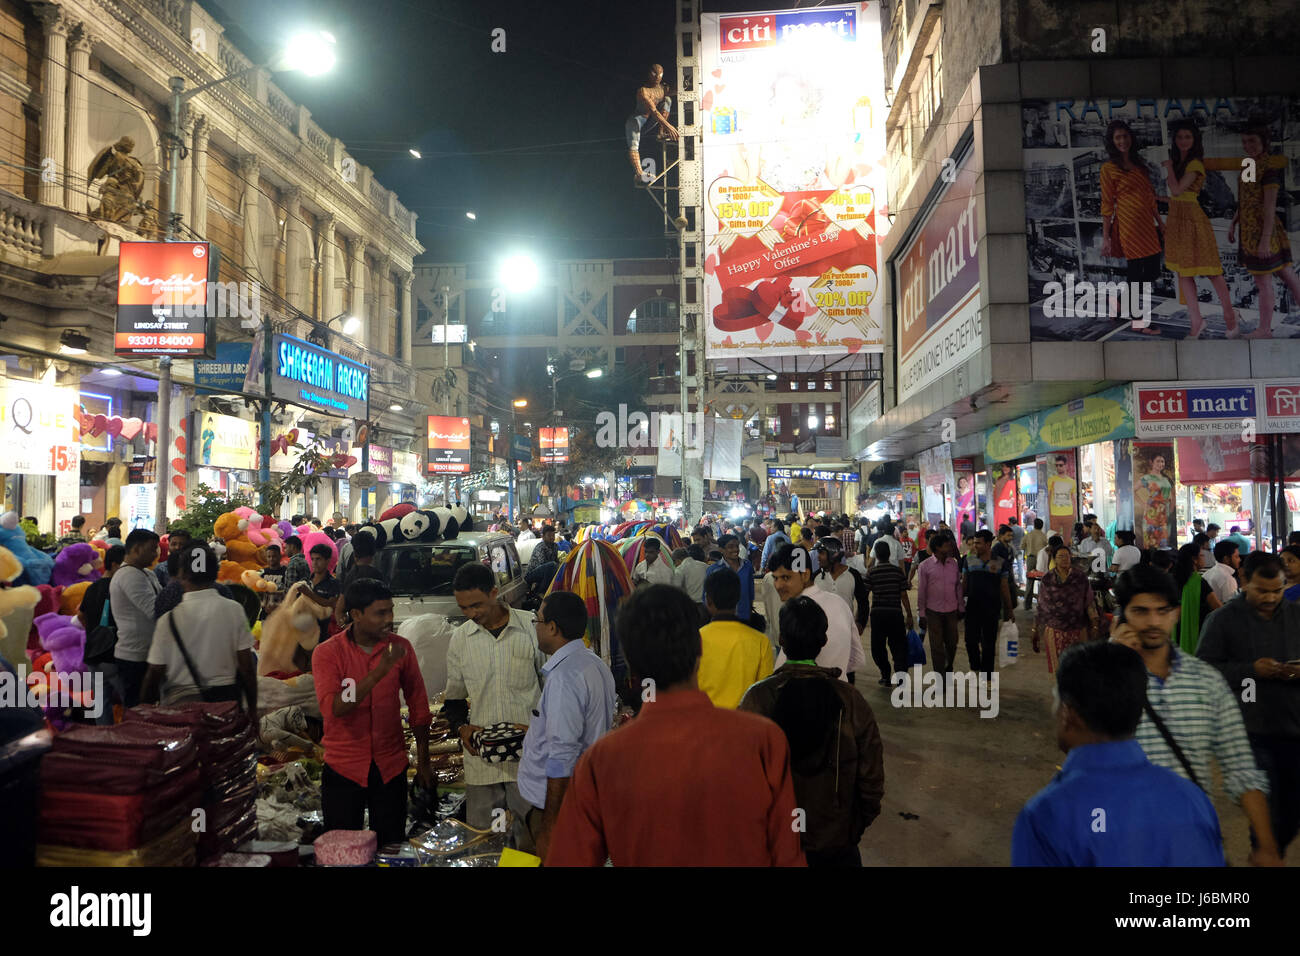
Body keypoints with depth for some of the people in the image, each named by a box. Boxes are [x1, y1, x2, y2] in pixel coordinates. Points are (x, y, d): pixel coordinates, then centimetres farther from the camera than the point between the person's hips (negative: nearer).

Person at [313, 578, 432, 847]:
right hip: (343, 769, -2)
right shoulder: (326, 653, -10)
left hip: (391, 767, 2)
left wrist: (423, 761, 7)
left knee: (392, 845, 10)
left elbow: (418, 704, 5)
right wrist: (378, 673, -33)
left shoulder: (401, 647, -2)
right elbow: (333, 708, -24)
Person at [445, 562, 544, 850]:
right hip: (480, 759, 3)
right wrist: (462, 727, -4)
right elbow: (454, 697, 16)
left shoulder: (532, 627, -2)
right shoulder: (460, 638, 7)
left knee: (532, 838, 3)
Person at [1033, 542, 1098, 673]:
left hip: (1076, 630, 0)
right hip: (1054, 631, 0)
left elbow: (1089, 603, 3)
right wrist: (1035, 631, 6)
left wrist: (1094, 626, -4)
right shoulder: (1047, 579, 2)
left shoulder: (1081, 578, 2)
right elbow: (1040, 607, 6)